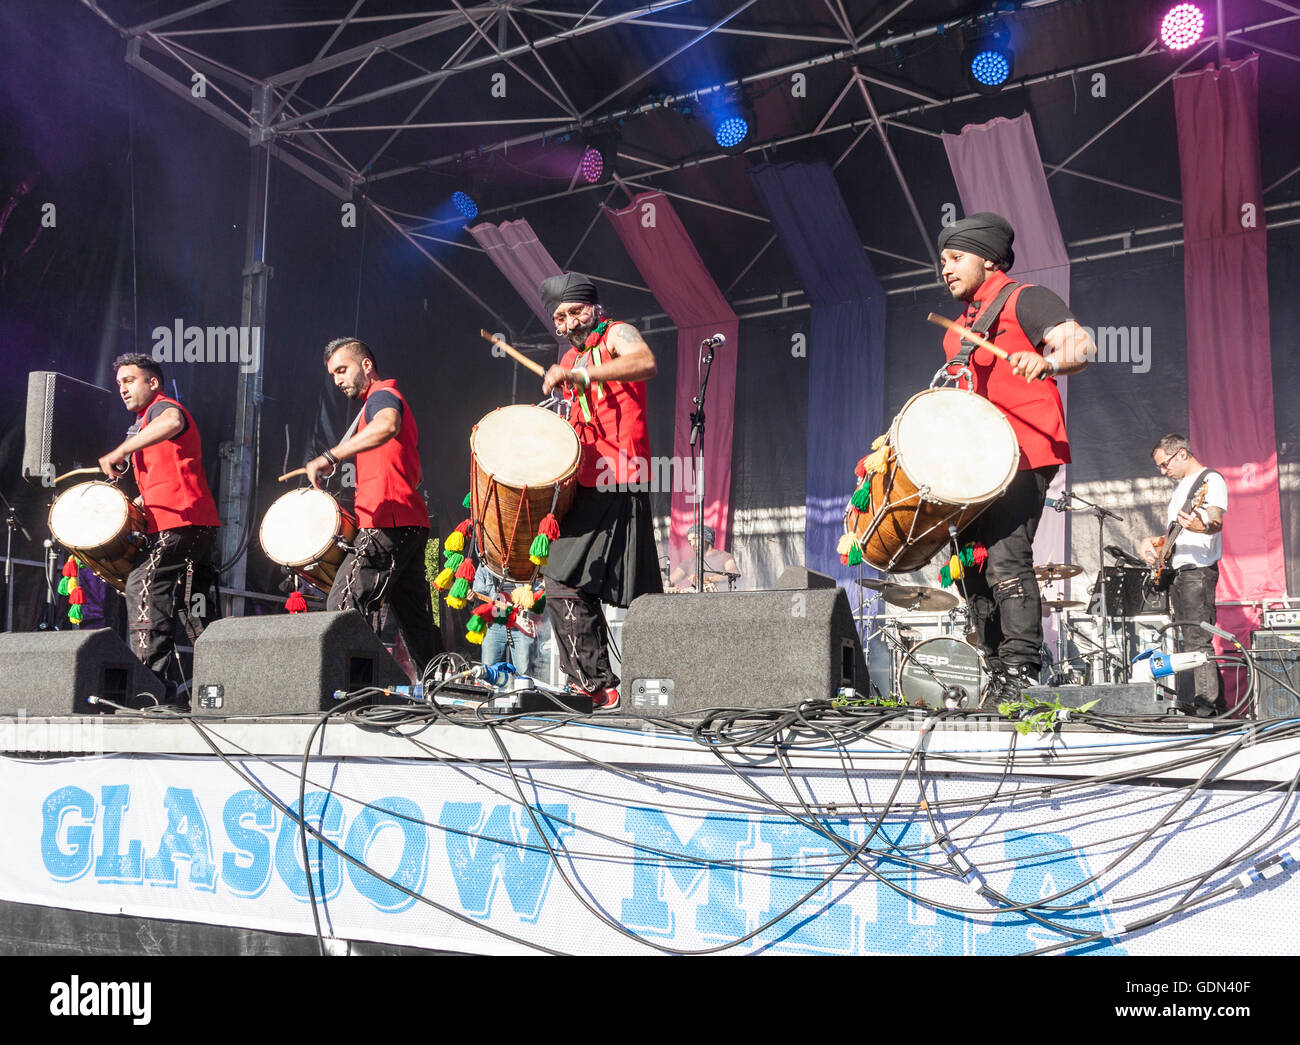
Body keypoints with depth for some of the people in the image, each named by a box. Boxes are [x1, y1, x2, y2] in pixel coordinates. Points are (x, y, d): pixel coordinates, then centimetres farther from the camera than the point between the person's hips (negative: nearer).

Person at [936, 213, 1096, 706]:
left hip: (1022, 456, -8)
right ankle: (998, 673, 9)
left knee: (1006, 559, -19)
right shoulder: (957, 332, 27)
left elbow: (1082, 345, -10)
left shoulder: (1024, 300, 3)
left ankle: (1021, 671, -17)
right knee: (973, 565, 4)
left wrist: (1045, 362, -31)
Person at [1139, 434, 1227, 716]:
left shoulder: (1211, 479, -6)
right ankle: (1188, 704, 11)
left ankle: (1209, 705, -14)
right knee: (1185, 641, 9)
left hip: (1198, 572, -10)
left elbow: (1217, 521, -23)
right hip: (1174, 573, 10)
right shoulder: (1180, 486, 23)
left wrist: (1201, 526, -44)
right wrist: (1156, 542, 13)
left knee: (1197, 641, -14)